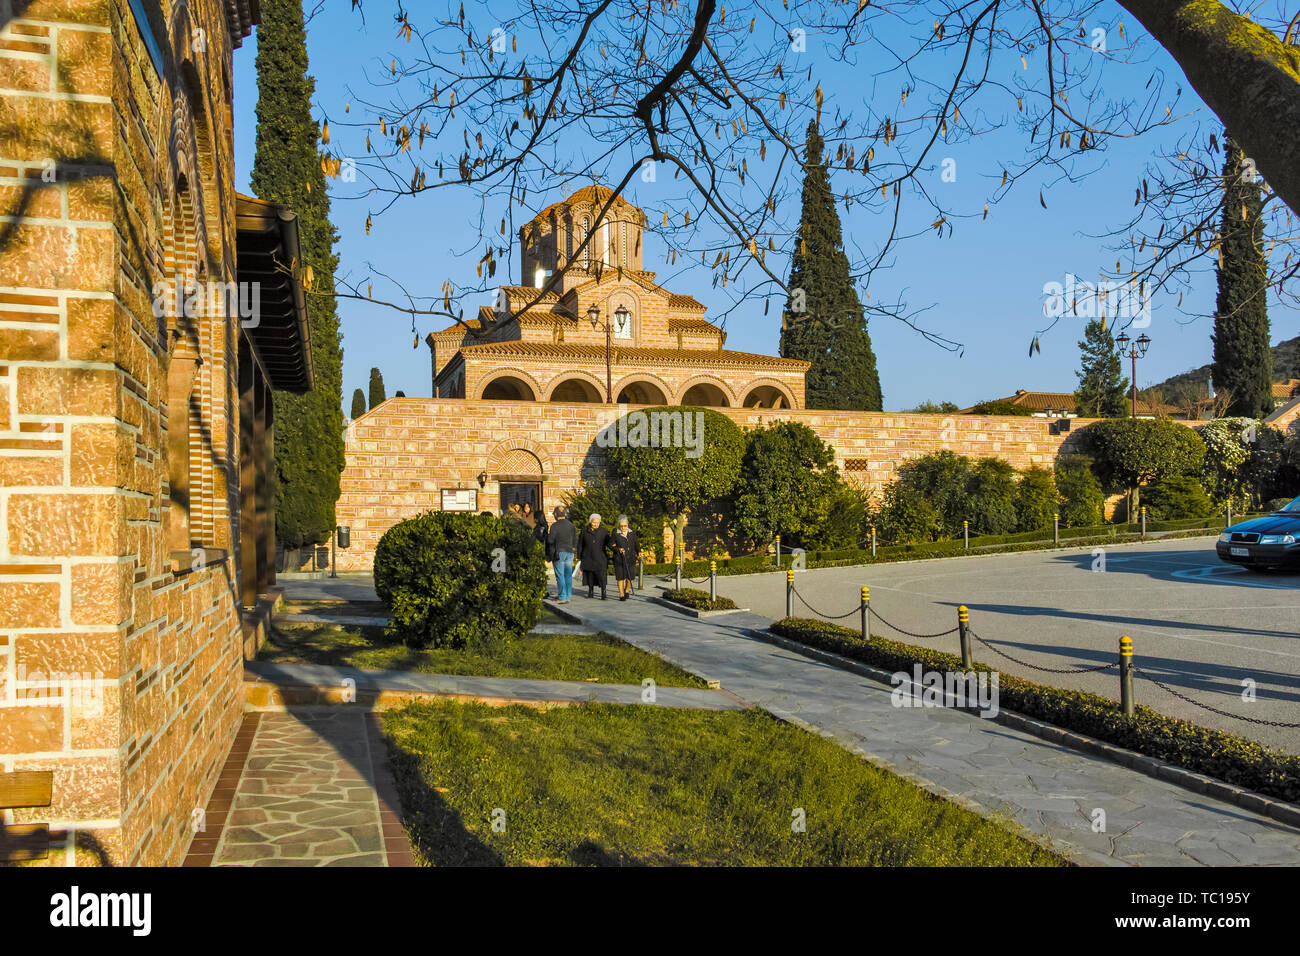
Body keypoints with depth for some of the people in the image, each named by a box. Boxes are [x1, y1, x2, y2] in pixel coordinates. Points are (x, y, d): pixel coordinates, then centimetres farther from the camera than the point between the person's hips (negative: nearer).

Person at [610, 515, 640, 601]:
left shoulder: (632, 533, 7)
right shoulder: (615, 534, -2)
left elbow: (636, 544, 13)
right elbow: (610, 545, 1)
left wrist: (638, 552, -4)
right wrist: (618, 549, -16)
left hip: (630, 559, 2)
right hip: (619, 559, -2)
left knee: (630, 576, 1)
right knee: (620, 577, -2)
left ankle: (627, 590, 28)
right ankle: (621, 595, 8)